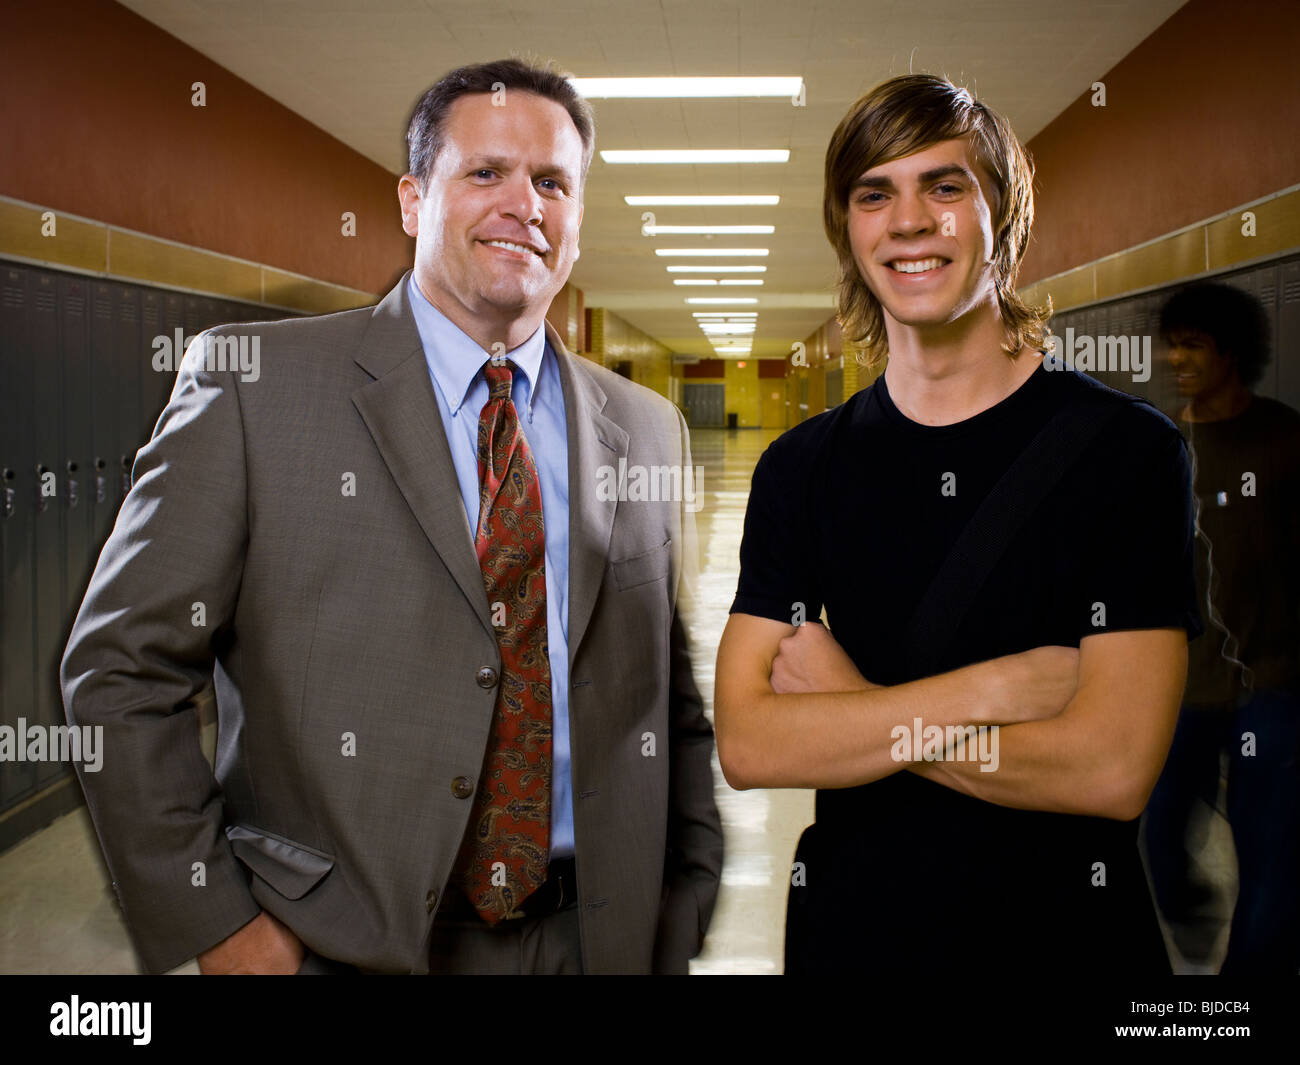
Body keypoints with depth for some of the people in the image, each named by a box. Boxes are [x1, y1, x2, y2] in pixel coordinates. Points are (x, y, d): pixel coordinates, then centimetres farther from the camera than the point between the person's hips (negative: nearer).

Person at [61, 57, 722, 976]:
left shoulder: (649, 430, 4)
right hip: (336, 944, -3)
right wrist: (214, 926, -9)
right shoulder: (252, 382, -7)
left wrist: (683, 911, 4)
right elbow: (122, 667, -7)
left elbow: (673, 702, 10)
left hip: (588, 938, 4)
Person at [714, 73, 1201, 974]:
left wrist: (853, 710, -12)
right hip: (850, 928, 3)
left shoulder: (1128, 447, -9)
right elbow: (745, 745, -10)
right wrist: (992, 689, -18)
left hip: (1066, 932, -2)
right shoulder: (801, 468, 0)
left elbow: (1113, 769, -17)